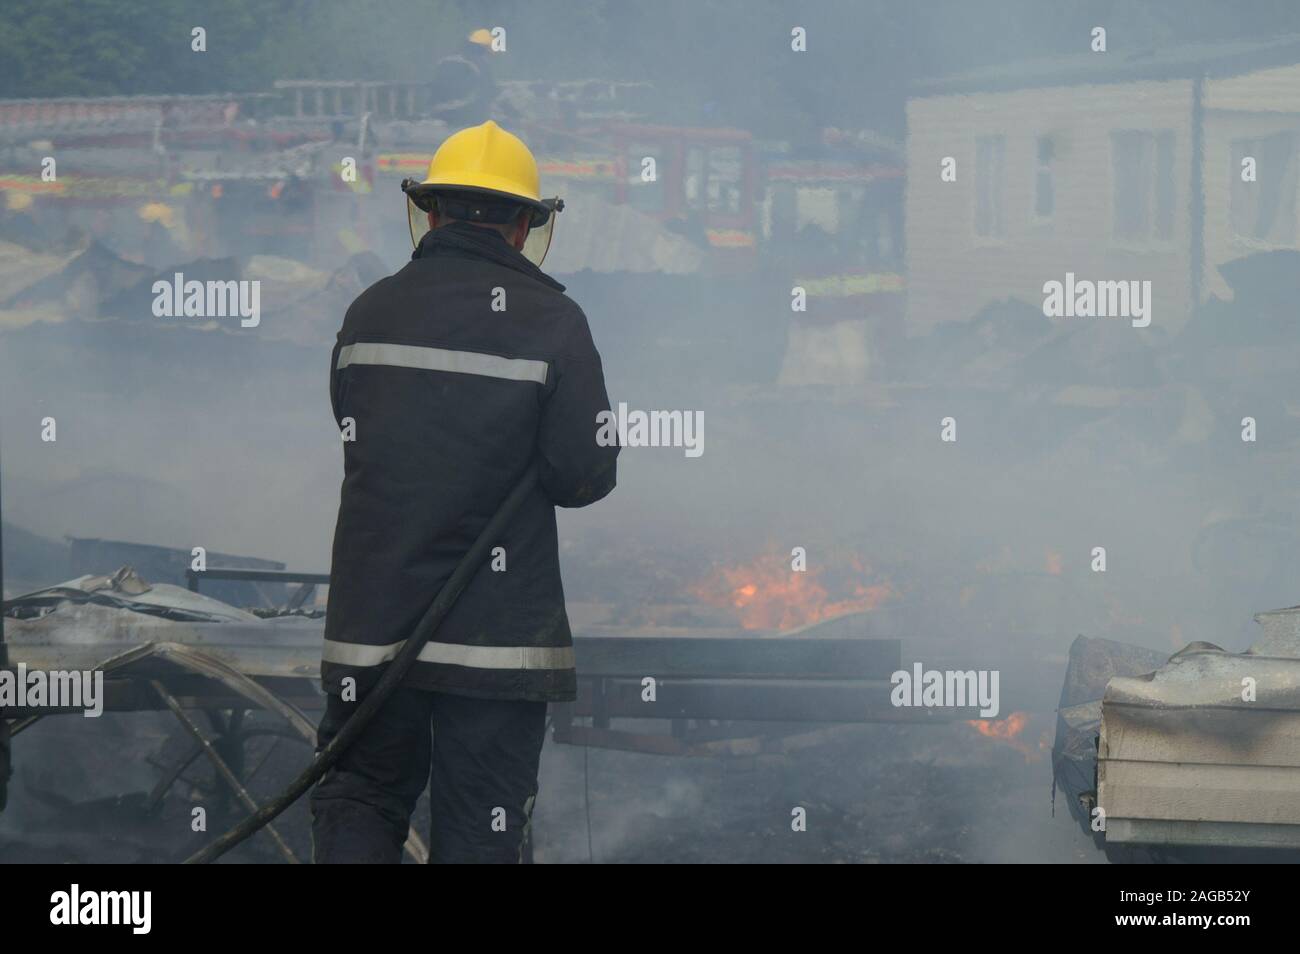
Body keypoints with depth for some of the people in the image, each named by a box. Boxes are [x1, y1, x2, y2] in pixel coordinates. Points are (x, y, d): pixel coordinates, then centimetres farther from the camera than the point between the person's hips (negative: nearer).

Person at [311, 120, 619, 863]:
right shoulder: (552, 321, -8)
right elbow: (586, 475, -10)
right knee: (479, 828, 5)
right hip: (498, 633, -2)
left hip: (373, 616, 3)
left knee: (361, 795, 13)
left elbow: (355, 436, 12)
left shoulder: (369, 313, 4)